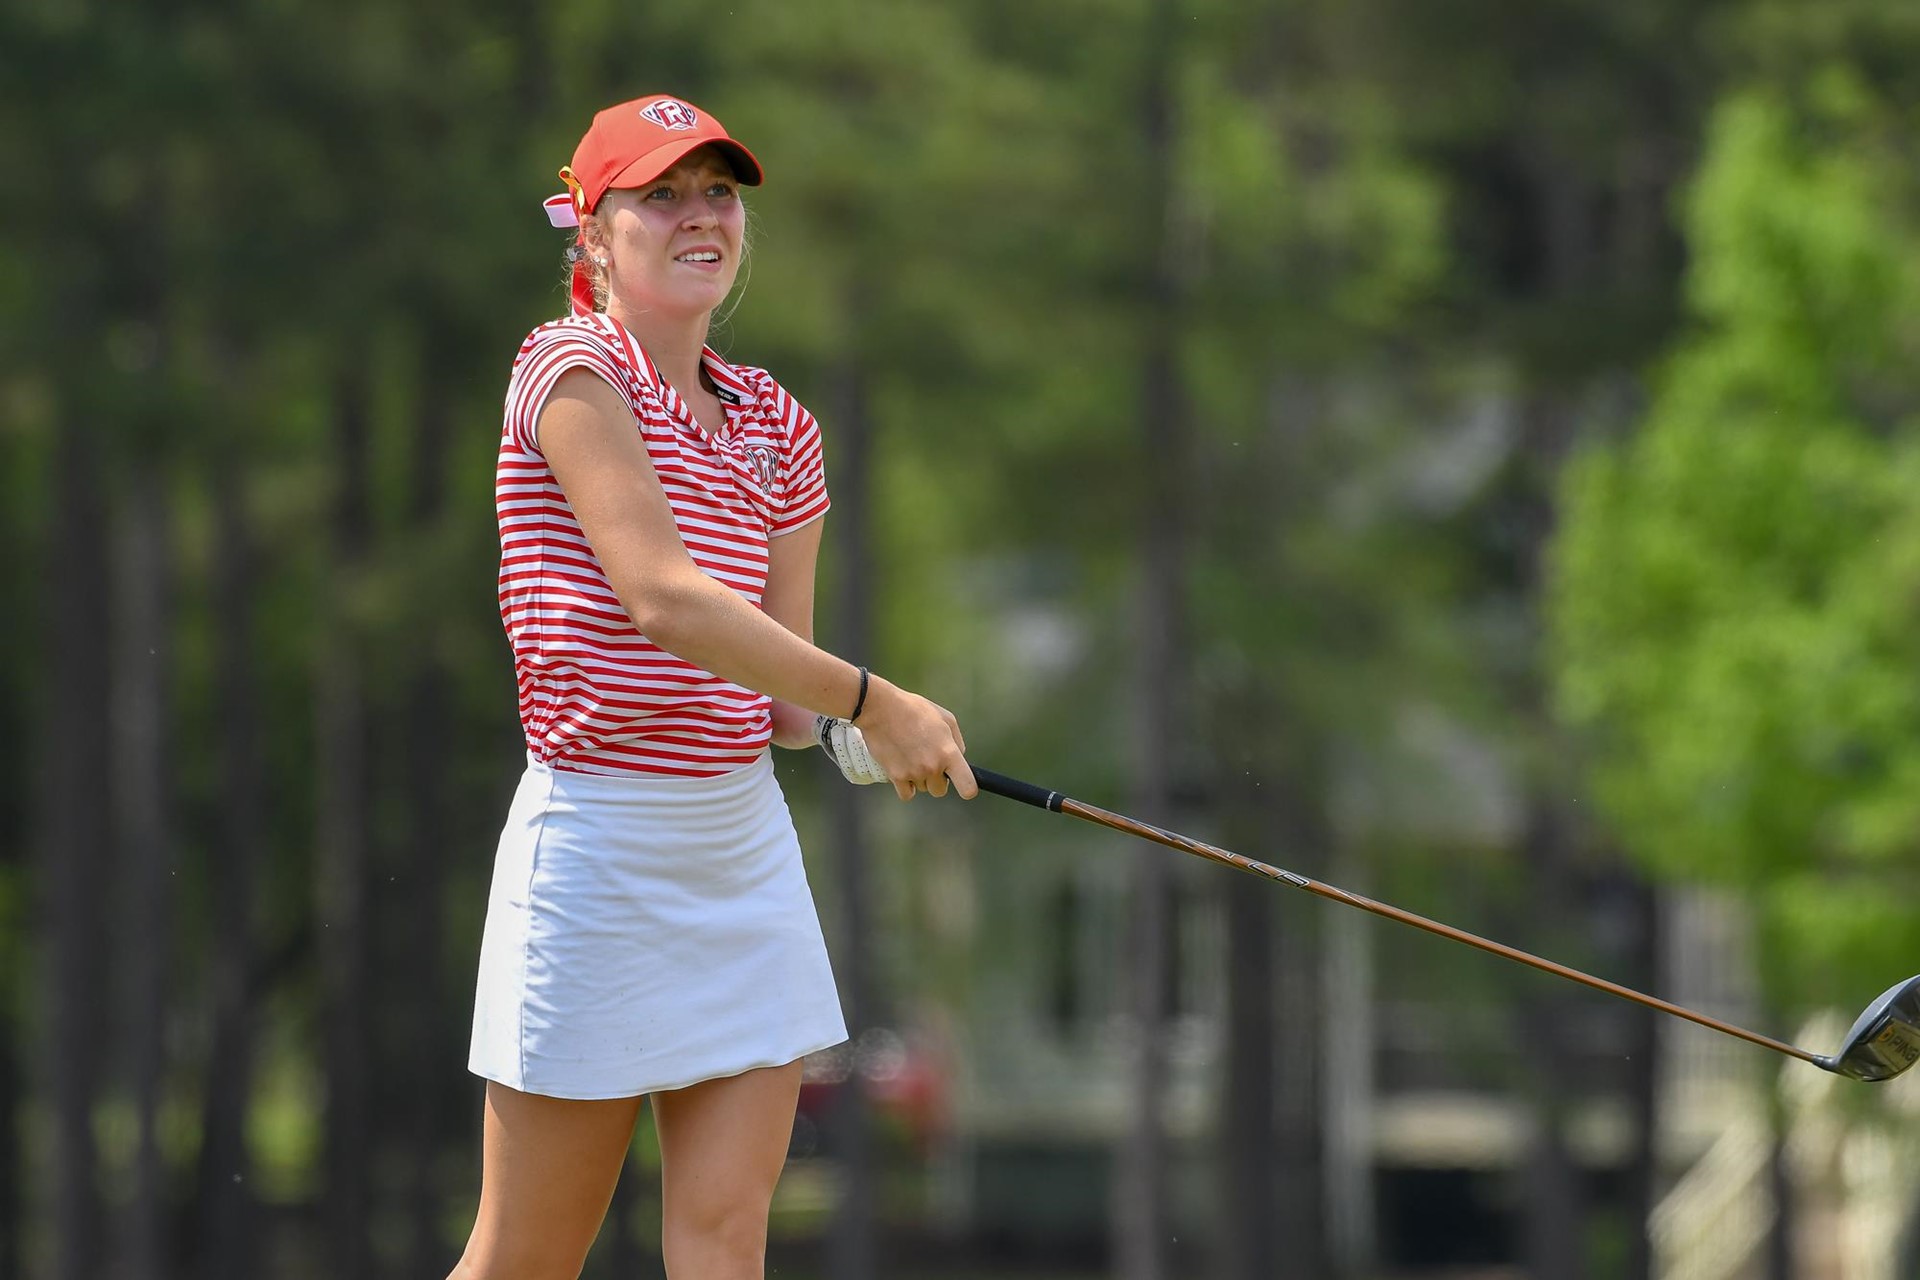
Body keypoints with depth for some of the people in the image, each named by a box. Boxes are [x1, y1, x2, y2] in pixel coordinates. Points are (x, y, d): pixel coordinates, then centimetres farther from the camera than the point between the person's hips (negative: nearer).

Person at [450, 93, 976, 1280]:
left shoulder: (776, 425, 12)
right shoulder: (571, 369, -9)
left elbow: (778, 677, 15)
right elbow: (661, 598, -20)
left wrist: (837, 730, -9)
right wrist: (873, 701, -22)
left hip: (747, 840, 6)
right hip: (598, 838, -6)